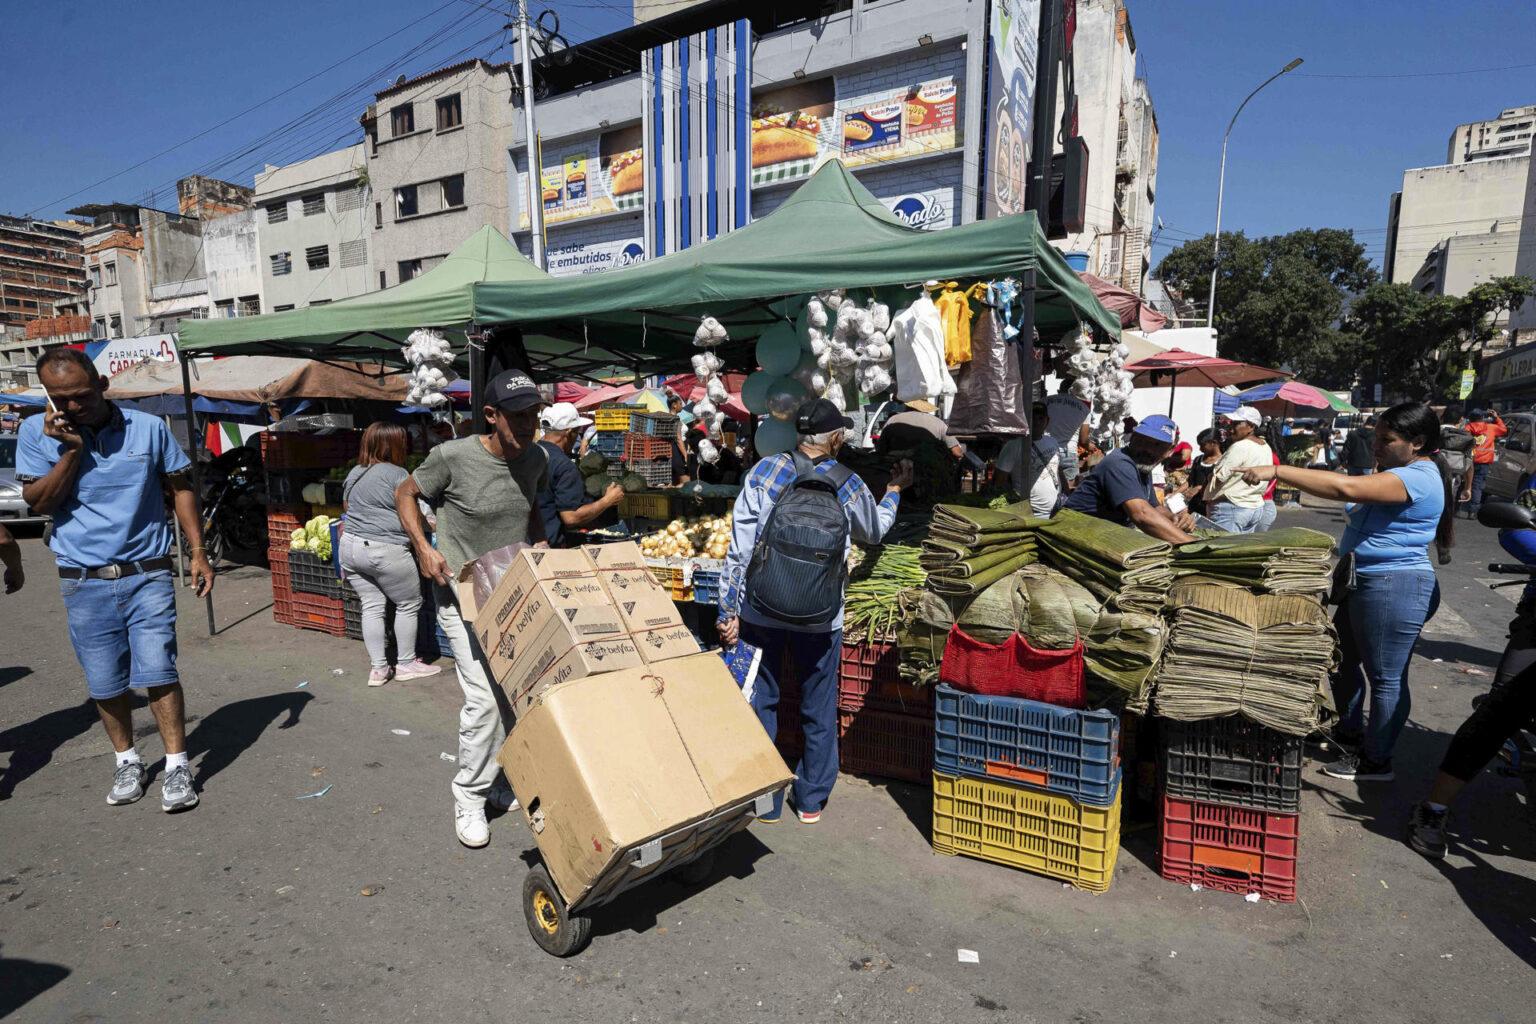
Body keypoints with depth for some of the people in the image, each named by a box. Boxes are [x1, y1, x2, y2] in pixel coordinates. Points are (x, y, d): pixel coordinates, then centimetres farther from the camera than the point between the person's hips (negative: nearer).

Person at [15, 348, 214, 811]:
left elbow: (180, 488, 6)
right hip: (84, 582, 2)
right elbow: (38, 501, -4)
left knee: (158, 671, -5)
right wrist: (71, 450, -15)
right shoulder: (37, 432, 1)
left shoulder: (149, 427, -1)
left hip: (147, 576, -2)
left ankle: (177, 765, 5)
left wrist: (198, 553, 1)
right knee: (105, 683, 10)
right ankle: (127, 760, 29)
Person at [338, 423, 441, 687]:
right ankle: (405, 664, 14)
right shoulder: (397, 474, -10)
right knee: (408, 605, 7)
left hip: (350, 546, 8)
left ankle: (378, 668, 14)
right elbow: (413, 517, -9)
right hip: (384, 551, -8)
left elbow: (346, 510, 21)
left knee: (372, 605, 12)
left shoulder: (354, 473, 13)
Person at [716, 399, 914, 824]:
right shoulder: (847, 485, -5)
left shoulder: (765, 471, -5)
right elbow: (874, 531, 17)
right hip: (819, 617, 0)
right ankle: (812, 799, 32)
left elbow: (739, 548, -7)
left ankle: (764, 800, 25)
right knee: (818, 709, 18)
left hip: (760, 611, 1)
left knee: (760, 703, 15)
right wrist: (895, 489, 33)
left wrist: (728, 610, -1)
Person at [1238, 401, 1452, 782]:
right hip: (1361, 582, 11)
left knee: (1385, 676, 1)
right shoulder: (1399, 473, 15)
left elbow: (1344, 488, -34)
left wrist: (1276, 471, -35)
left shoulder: (1418, 477, -21)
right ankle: (1350, 731, 38)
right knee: (1343, 660, 20)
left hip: (1393, 589, -11)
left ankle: (1376, 761, 13)